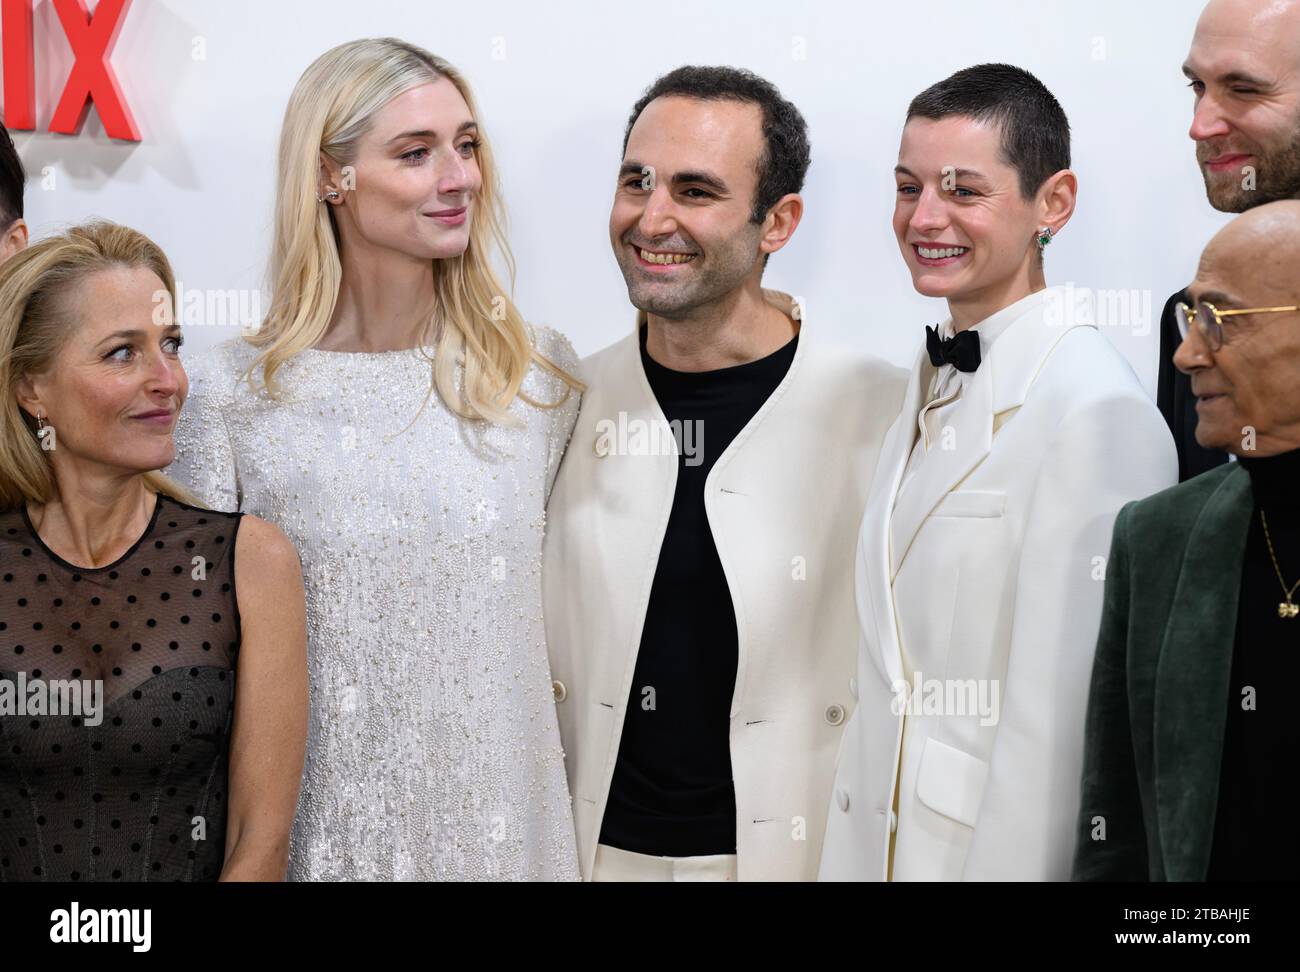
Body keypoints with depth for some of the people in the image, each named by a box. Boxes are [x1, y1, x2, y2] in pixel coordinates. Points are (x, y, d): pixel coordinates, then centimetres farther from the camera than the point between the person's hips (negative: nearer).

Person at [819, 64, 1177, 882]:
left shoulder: (1099, 412, -18)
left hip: (996, 843, -7)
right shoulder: (938, 383, 8)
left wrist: (1006, 868, -19)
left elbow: (1061, 718, -19)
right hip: (887, 836, 7)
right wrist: (857, 847, 7)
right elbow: (896, 664, 9)